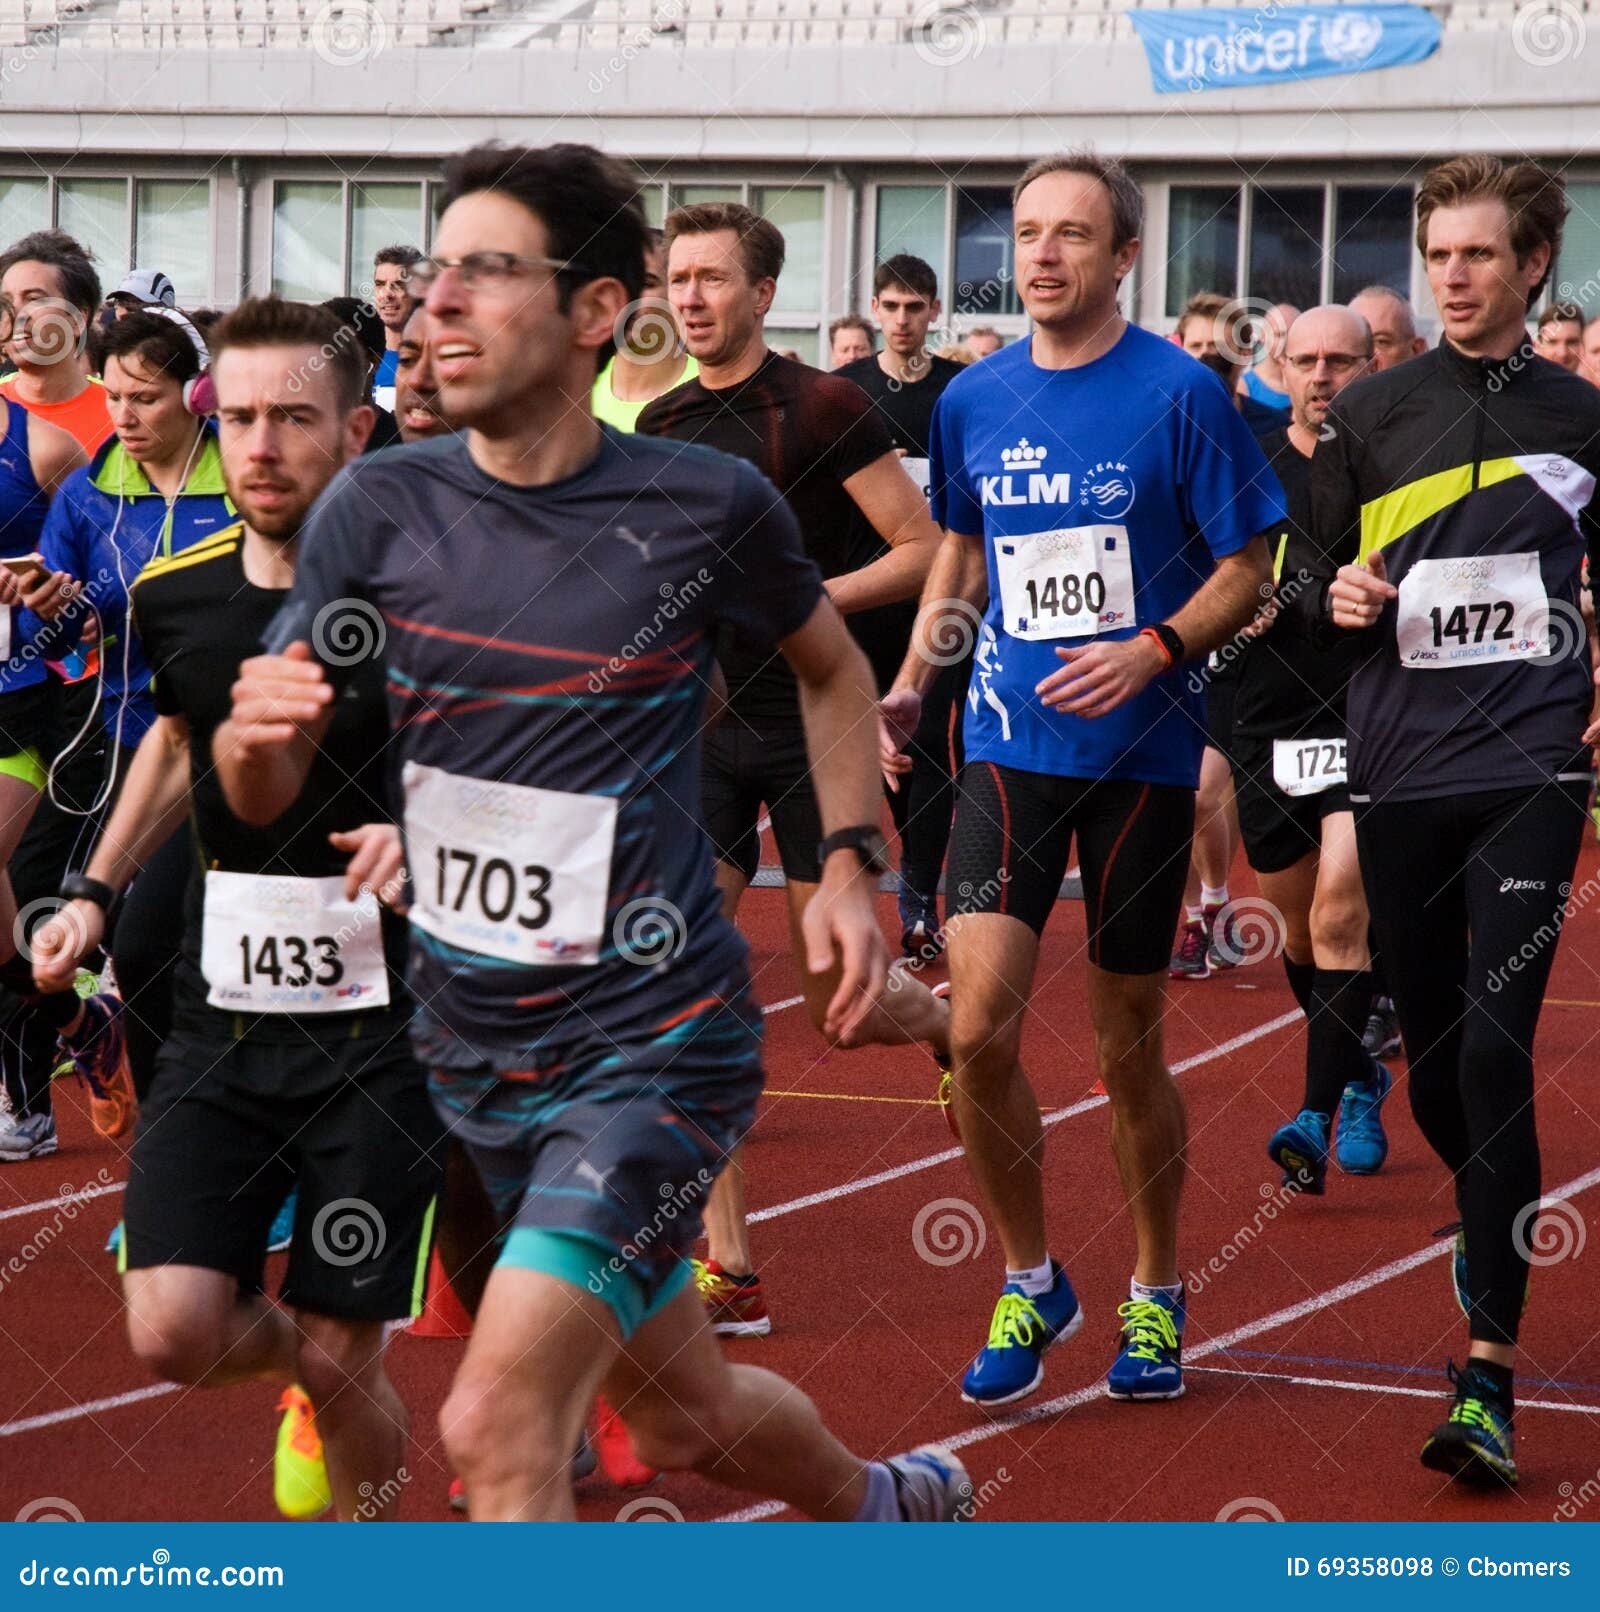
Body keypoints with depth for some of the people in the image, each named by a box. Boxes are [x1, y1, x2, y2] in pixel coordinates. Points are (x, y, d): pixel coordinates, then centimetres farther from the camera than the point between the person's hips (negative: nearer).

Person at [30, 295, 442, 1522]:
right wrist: (97, 889, 18)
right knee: (174, 1330, -10)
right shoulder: (174, 595, 2)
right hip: (222, 1011, 4)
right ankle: (303, 1374, 27)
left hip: (382, 1020, -4)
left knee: (339, 1364, -1)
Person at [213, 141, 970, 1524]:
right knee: (685, 1418, 21)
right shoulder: (379, 509, -4)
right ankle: (886, 1503, 50)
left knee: (496, 1426, -21)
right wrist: (256, 736, -25)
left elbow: (834, 668, 12)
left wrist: (848, 869, -1)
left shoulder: (704, 505, -9)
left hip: (654, 1040, -4)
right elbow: (263, 796, -2)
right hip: (477, 1047, 5)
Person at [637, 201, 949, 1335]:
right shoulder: (660, 428, 9)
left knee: (838, 1006, -1)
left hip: (818, 724, -5)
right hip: (709, 723, 5)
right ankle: (727, 1270, -4)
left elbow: (925, 552, -10)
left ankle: (949, 1022, 38)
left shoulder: (822, 408, -9)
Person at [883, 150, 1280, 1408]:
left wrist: (1156, 650, -19)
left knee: (1129, 1052, 6)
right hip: (1010, 745, 3)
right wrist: (910, 685, 9)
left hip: (1141, 751, -3)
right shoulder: (973, 402, 5)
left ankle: (1156, 1297, 27)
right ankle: (1030, 1286, 10)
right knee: (977, 1030, -10)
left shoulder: (1181, 394, -7)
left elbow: (1249, 568, -4)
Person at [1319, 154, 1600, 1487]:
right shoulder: (1371, 414, 5)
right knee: (1426, 1041, 10)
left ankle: (1491, 1374, -14)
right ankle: (1486, 1227, 42)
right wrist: (1340, 599, -9)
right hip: (1402, 766, 2)